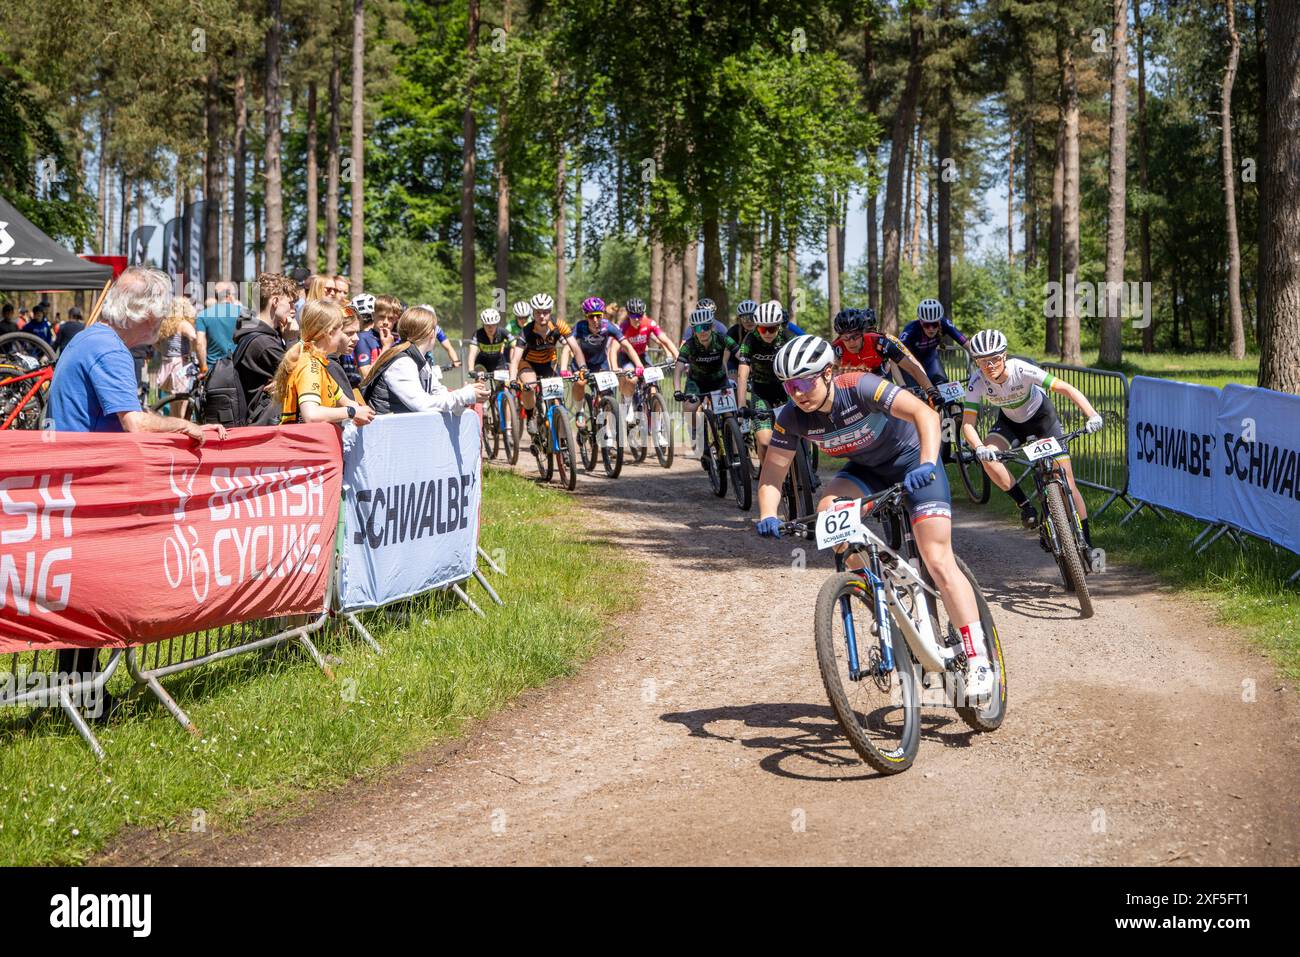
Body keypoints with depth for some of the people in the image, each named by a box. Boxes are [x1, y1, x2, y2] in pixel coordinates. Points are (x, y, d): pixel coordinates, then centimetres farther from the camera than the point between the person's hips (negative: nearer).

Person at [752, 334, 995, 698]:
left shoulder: (859, 387, -31)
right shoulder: (792, 417, -16)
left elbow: (925, 413, -39)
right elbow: (772, 470, -12)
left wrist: (927, 464, -53)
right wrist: (767, 516, -31)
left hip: (911, 460, -5)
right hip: (867, 469, 5)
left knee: (938, 561, -15)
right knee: (827, 508, -26)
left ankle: (978, 660, -12)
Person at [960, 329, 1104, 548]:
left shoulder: (1022, 370, -34)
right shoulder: (977, 382, -26)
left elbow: (1067, 389, -37)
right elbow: (967, 423, -28)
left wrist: (1092, 415, -52)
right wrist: (979, 448, -49)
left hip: (1042, 417, -3)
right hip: (1010, 421, 3)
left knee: (1066, 482, -9)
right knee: (988, 457, -28)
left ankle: (1086, 543, 2)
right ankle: (1025, 506, -11)